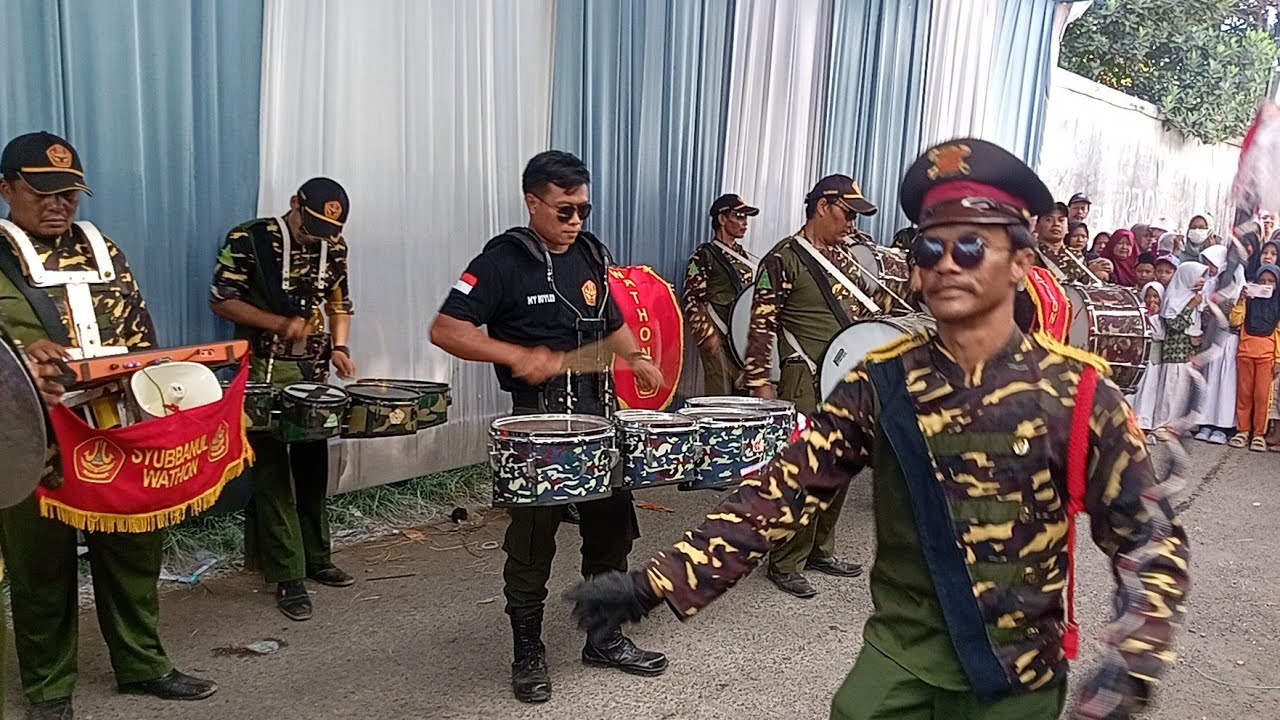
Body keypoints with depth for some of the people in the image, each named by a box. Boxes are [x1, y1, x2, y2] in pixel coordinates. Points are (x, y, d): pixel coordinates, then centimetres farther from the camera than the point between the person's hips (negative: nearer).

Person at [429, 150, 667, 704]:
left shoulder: (592, 255, 8)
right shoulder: (503, 261, -11)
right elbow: (445, 330, -17)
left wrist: (635, 357, 3)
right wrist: (518, 356, -27)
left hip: (600, 412, 6)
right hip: (539, 419, -6)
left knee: (612, 529, 13)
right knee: (532, 541, 4)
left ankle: (605, 638, 30)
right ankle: (528, 653, 21)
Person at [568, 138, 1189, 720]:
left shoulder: (1073, 391, -12)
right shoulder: (882, 382, -9)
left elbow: (1150, 536, -5)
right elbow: (784, 489, -13)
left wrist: (1132, 664, -21)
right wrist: (654, 584, -20)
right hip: (900, 660, 1)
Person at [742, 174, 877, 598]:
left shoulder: (842, 256, 14)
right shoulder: (783, 260, -9)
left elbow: (865, 304, 23)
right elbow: (761, 326, -13)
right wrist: (760, 384, -17)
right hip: (807, 383, -8)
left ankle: (820, 550, 27)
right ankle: (785, 564, 8)